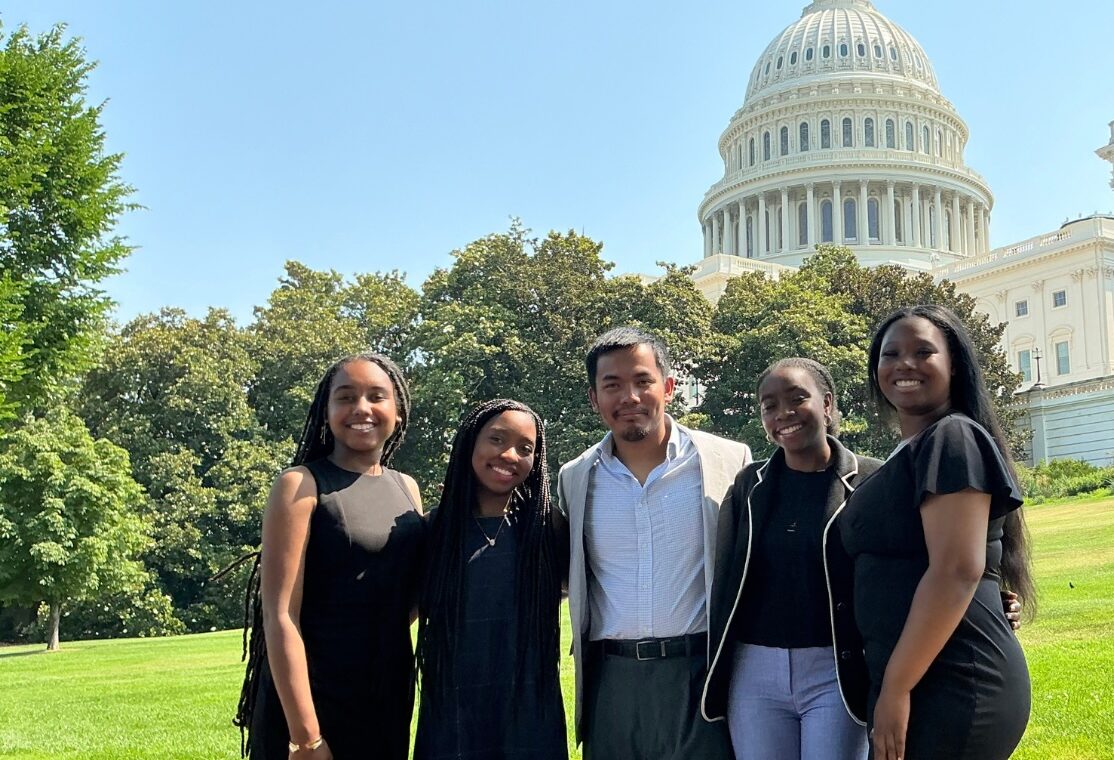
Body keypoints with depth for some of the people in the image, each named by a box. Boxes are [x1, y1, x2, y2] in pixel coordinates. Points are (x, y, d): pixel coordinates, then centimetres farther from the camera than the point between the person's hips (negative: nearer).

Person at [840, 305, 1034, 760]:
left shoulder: (952, 438, -12)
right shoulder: (909, 453, 17)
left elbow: (958, 572, -21)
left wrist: (895, 687, -20)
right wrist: (893, 685, 18)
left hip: (952, 686, -9)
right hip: (919, 682, 9)